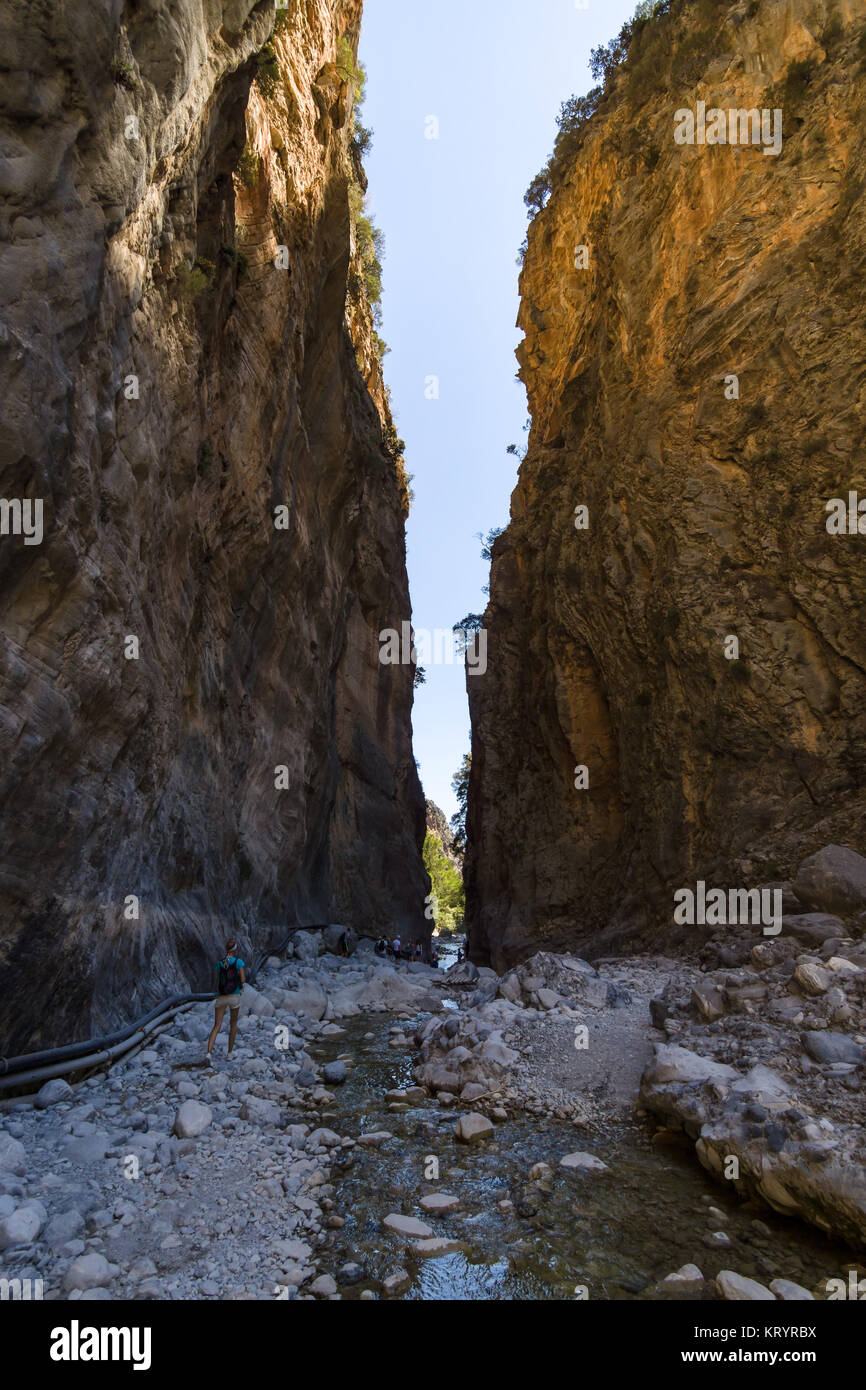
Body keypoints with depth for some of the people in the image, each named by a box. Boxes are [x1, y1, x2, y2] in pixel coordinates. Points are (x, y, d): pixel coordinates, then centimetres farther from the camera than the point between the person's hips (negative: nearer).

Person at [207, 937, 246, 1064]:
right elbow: (243, 980, -12)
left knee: (216, 1027, 0)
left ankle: (209, 1053, -23)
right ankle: (230, 1052, 27)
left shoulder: (219, 962, 4)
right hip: (234, 996, -2)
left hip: (221, 996, 2)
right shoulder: (239, 961, -8)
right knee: (233, 1023, 21)